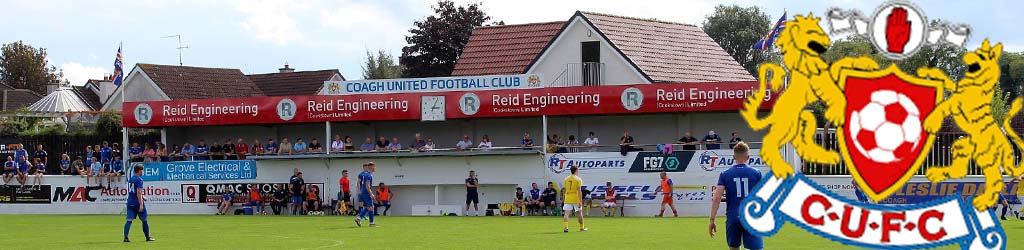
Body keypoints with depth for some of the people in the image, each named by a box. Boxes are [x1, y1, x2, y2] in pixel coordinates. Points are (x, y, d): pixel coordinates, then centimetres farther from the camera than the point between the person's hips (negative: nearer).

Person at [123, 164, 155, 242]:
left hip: (130, 203, 6)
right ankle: (147, 237, 20)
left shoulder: (130, 179, 13)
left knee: (129, 220, -2)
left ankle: (125, 237, -16)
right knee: (145, 220, 10)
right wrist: (141, 205, -21)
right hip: (137, 203, -6)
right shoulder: (139, 180, -12)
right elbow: (139, 193, -20)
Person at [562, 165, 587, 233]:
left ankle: (565, 227, -21)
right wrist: (580, 201, -12)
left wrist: (563, 199, 19)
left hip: (567, 199, 2)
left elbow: (564, 190, 10)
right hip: (576, 199, -2)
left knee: (566, 213, -4)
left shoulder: (566, 179, 7)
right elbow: (579, 191, -11)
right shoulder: (578, 179, -5)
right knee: (579, 213, 14)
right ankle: (582, 228, 26)